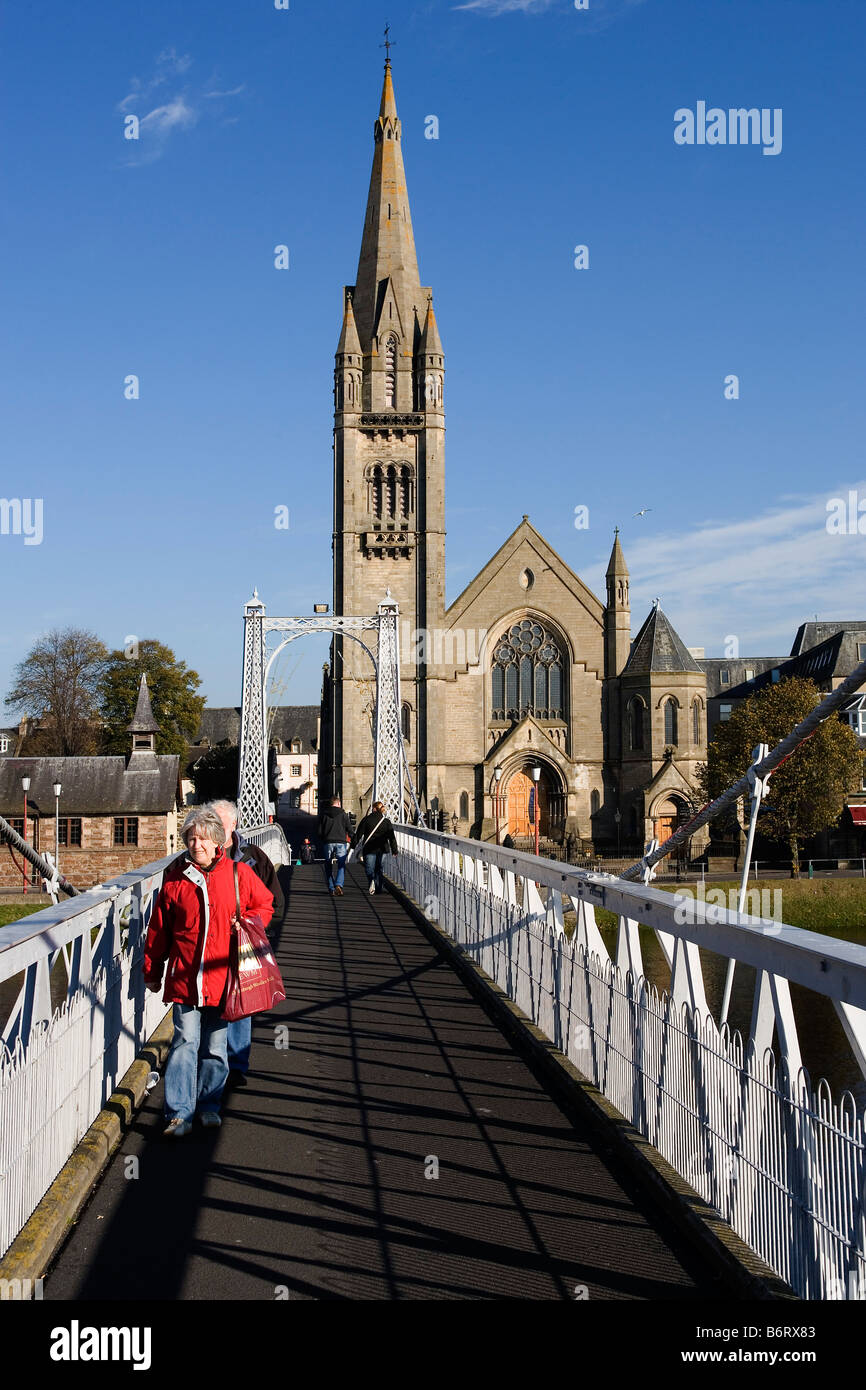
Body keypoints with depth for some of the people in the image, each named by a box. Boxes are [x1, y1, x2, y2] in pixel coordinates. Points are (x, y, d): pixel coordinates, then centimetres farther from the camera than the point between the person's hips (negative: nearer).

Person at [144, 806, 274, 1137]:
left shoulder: (237, 873, 1)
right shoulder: (174, 878, 2)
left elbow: (265, 905, 17)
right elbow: (158, 928, 10)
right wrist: (152, 971, 13)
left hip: (221, 977, 1)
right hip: (184, 977, -1)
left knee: (215, 1046, 10)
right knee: (185, 1043, -5)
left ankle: (209, 1105, 26)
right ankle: (179, 1113, 0)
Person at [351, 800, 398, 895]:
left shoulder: (367, 819, -5)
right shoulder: (386, 821, 3)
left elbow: (358, 833, -5)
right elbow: (391, 837, 4)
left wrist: (354, 844, 4)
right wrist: (394, 850, 9)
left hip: (369, 849, -3)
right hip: (382, 849, 3)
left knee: (369, 868, 5)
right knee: (379, 869, 16)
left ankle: (371, 880, -24)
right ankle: (378, 889, 14)